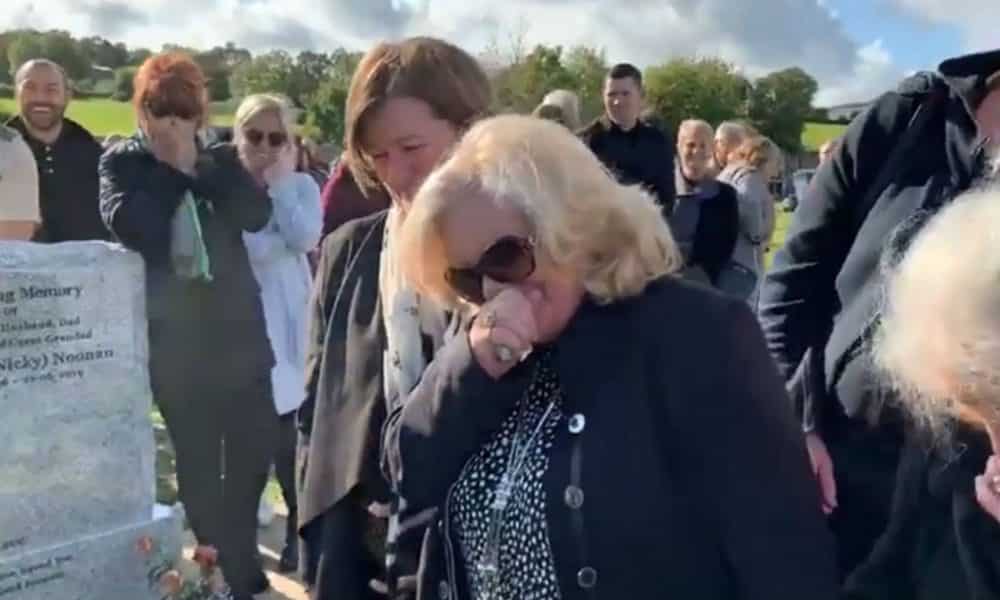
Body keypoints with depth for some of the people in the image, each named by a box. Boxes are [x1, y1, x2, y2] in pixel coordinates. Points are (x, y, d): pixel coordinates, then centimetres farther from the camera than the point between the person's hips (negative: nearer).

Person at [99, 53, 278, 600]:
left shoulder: (219, 159, 9)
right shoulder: (121, 162, 3)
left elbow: (257, 215, -8)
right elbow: (128, 226, -16)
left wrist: (199, 163, -13)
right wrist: (173, 166, -11)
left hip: (237, 326, 2)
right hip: (174, 335, -2)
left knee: (255, 445, 6)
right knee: (197, 455, 5)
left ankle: (235, 555, 30)